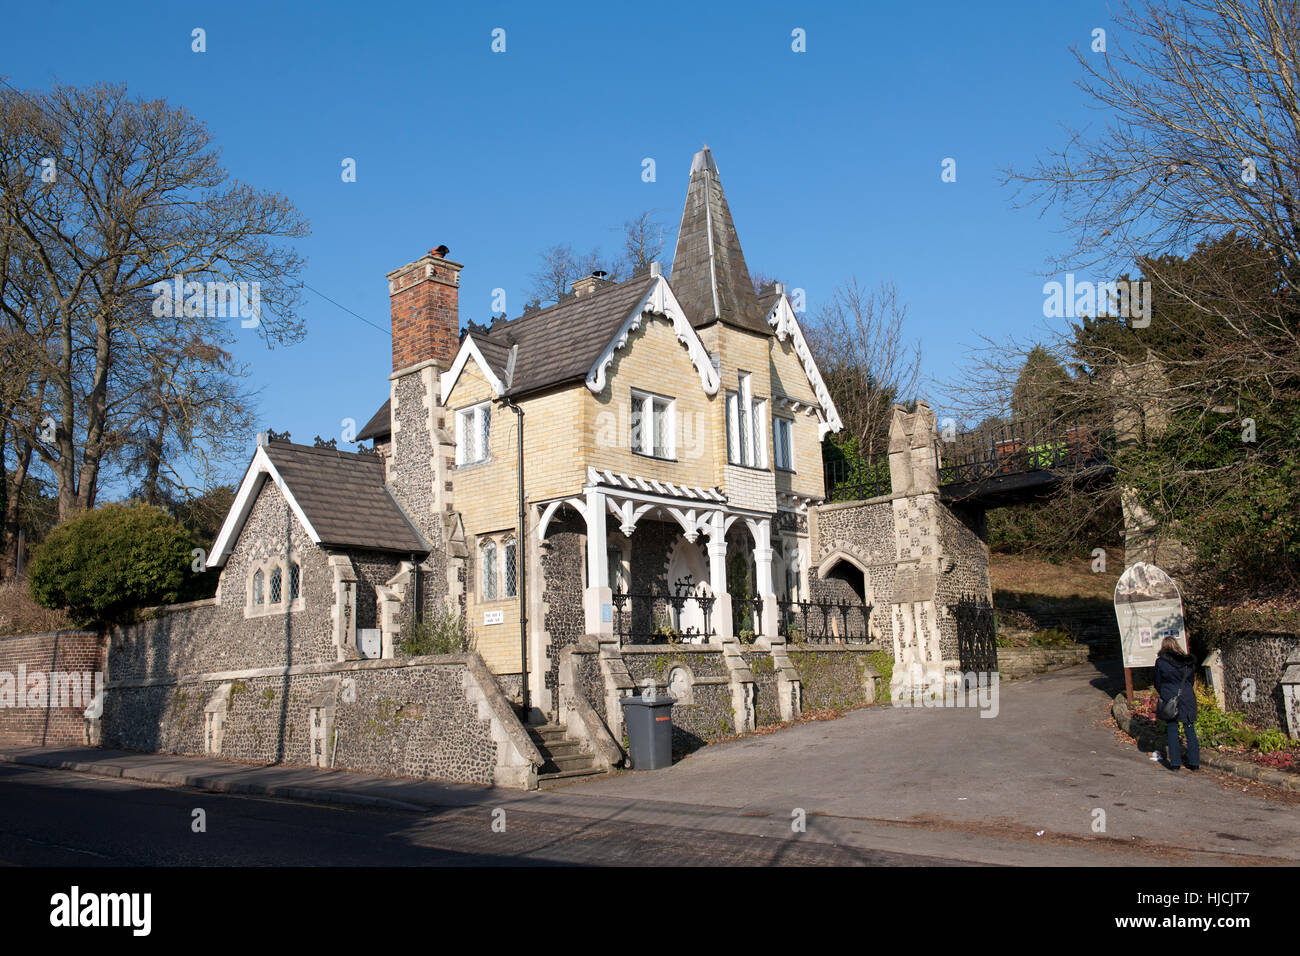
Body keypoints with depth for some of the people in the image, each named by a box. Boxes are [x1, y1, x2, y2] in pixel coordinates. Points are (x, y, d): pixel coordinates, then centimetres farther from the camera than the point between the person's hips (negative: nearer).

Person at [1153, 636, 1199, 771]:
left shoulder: (1160, 662, -5)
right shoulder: (1188, 662, 4)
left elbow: (1157, 683, 2)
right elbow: (1192, 681, 13)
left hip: (1169, 700, -2)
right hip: (1188, 699, 2)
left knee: (1172, 730, 5)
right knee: (1190, 730, 8)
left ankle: (1175, 762, 5)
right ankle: (1194, 762, 9)